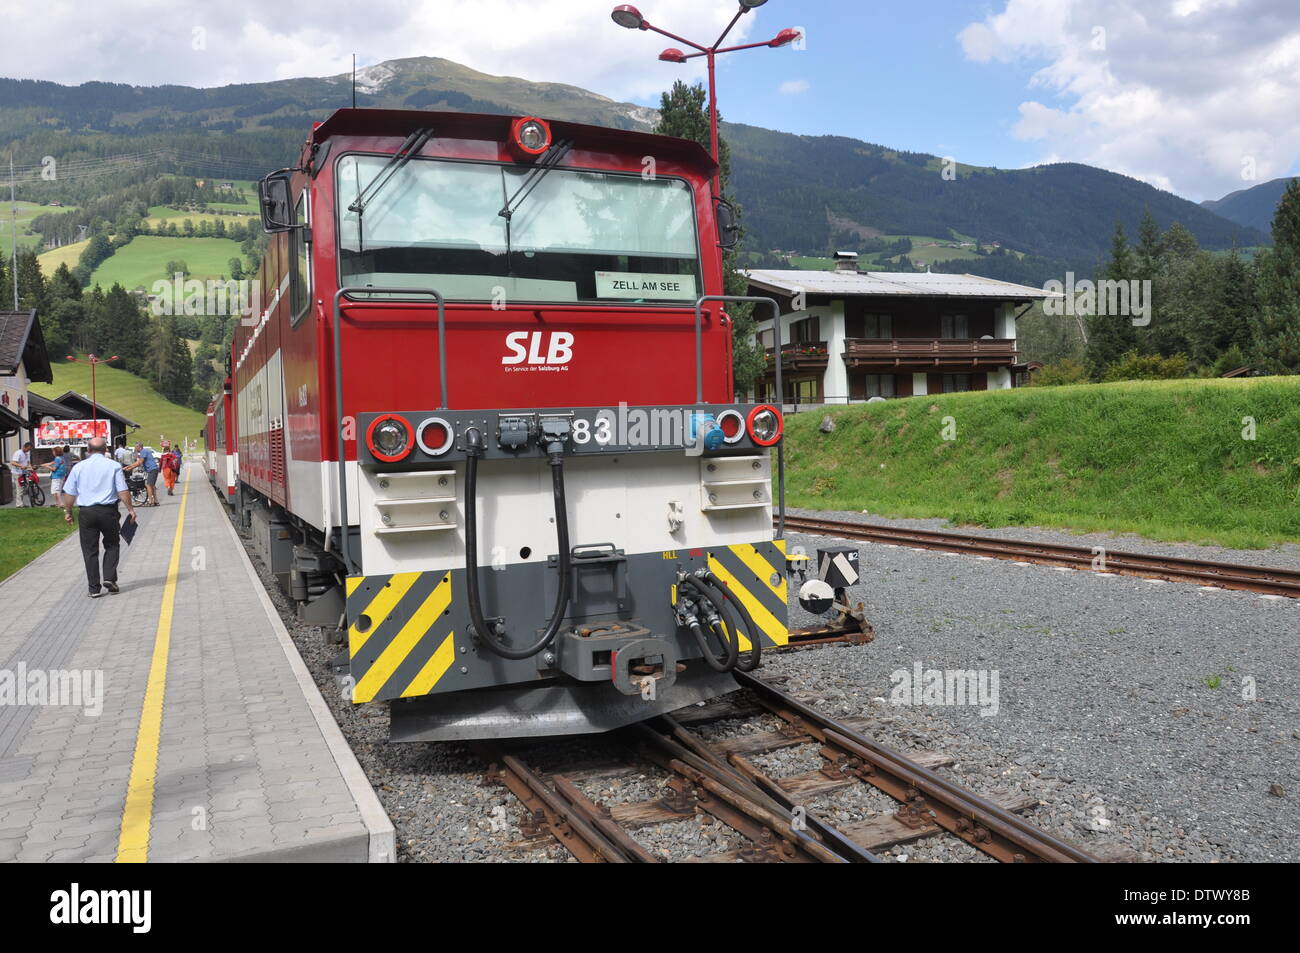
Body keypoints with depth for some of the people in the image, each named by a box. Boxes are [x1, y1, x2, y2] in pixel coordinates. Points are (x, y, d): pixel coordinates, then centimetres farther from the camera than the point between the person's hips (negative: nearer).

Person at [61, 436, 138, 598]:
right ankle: (109, 578, 0)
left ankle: (94, 588, 7)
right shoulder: (114, 466, -1)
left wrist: (68, 511, 19)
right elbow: (123, 491, -5)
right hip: (108, 511, -1)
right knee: (112, 545, 15)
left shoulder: (79, 467, 5)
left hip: (86, 513, 2)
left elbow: (69, 493, 7)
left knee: (90, 550, 6)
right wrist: (130, 509, 2)